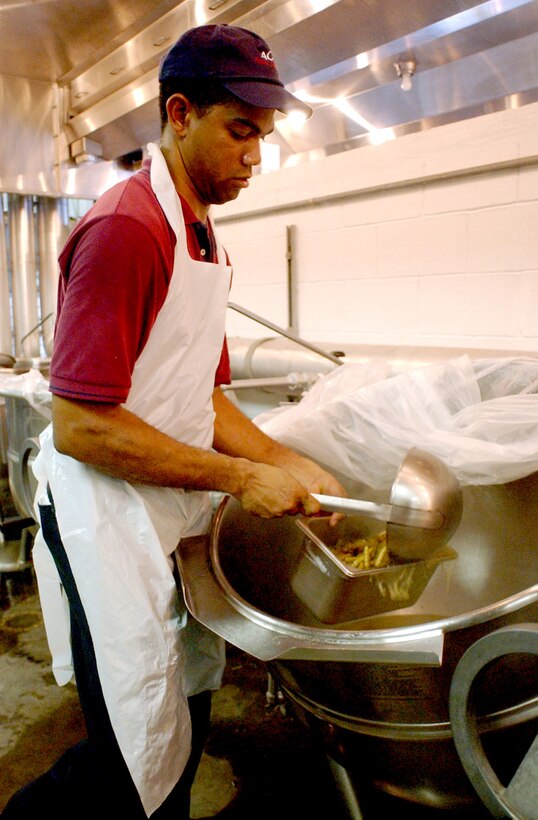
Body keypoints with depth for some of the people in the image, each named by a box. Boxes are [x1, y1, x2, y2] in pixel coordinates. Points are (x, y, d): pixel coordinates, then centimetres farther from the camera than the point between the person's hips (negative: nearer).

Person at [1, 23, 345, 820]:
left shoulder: (203, 237, 11)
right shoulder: (125, 229, -18)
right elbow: (80, 427, -22)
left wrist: (288, 464, 1)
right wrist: (240, 477, -18)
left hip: (175, 521, 9)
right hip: (108, 527, -9)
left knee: (187, 725, 20)